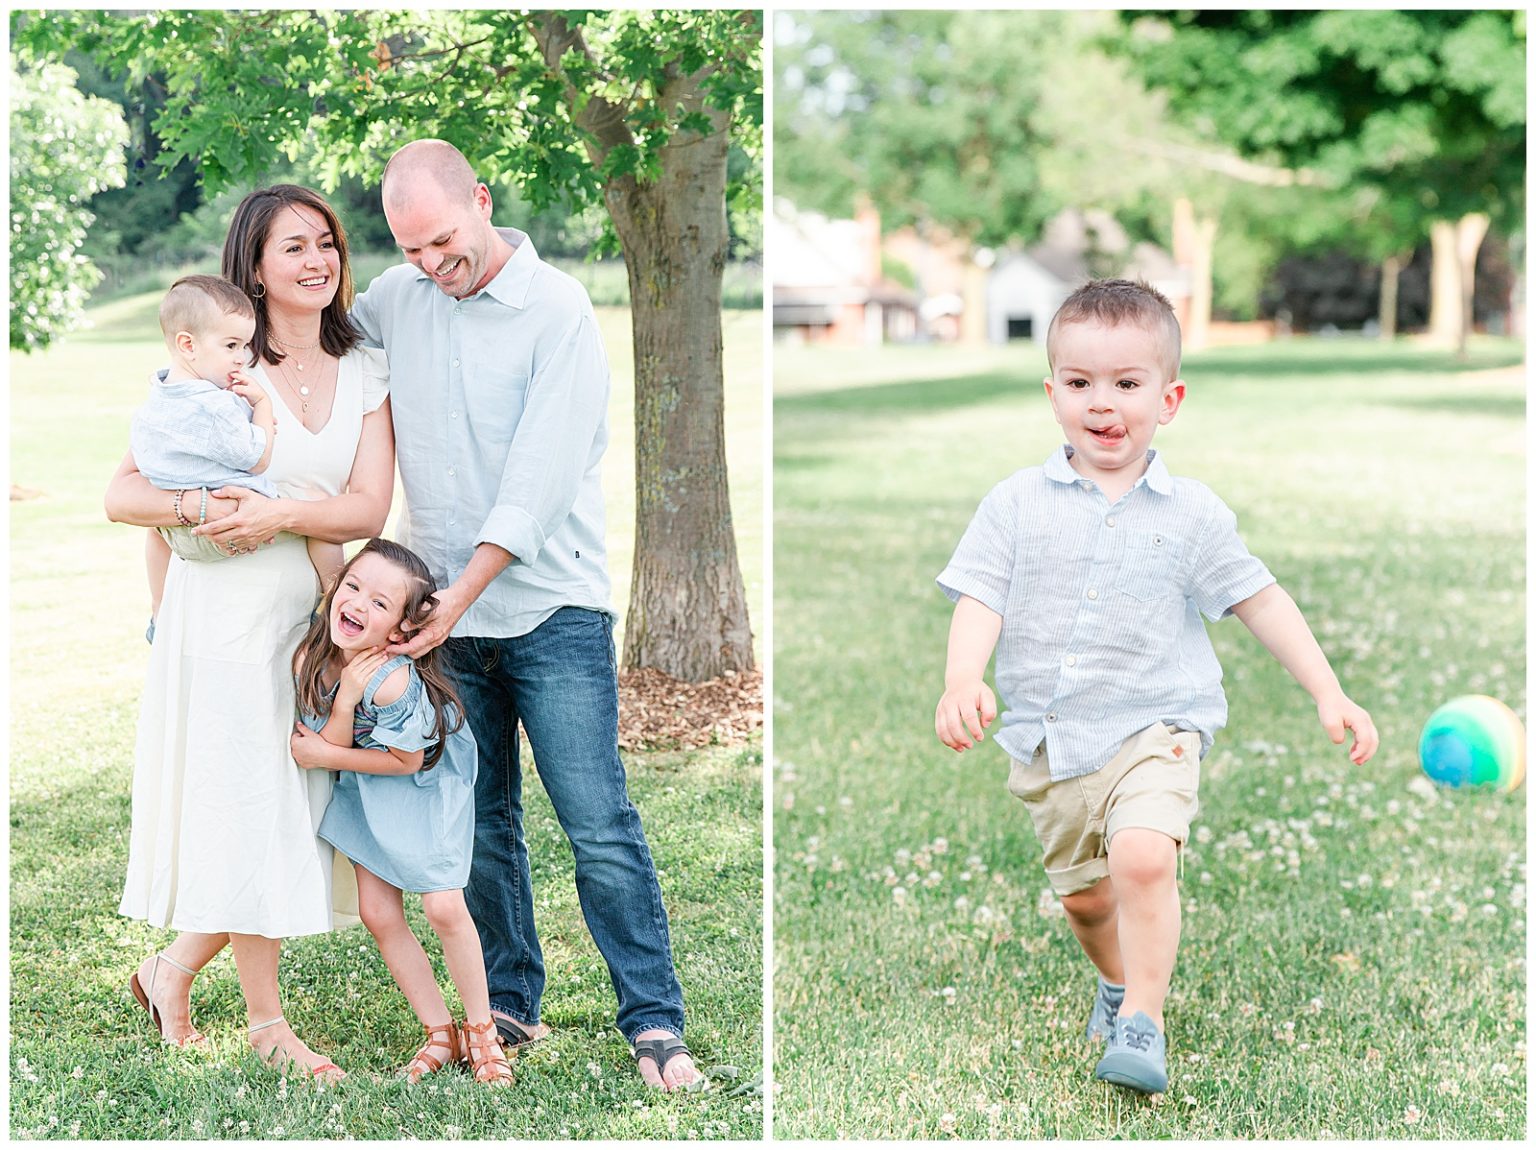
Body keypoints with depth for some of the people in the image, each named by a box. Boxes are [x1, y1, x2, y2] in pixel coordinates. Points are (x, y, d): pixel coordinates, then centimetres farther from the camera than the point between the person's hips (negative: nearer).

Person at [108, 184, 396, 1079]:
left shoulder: (366, 373, 7)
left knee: (292, 812, 8)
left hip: (319, 615, 5)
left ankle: (173, 969, 28)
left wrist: (281, 513, -20)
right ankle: (267, 1023, 14)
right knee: (249, 807, 0)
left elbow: (370, 508, -4)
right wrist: (209, 512, -24)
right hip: (229, 611, -4)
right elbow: (123, 494, -7)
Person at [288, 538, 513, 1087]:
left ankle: (481, 1029, 9)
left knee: (443, 906, -12)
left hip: (425, 788, -6)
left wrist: (325, 756, -21)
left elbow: (406, 760, -23)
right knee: (378, 914, 1)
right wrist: (345, 696, -34)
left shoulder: (394, 681, -36)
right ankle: (439, 1034, 15)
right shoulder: (311, 661, -19)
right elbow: (330, 747, -18)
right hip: (365, 794, 6)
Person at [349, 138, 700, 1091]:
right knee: (481, 825, 9)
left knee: (601, 827, -6)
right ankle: (509, 1005, 21)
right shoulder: (392, 301, 7)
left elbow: (538, 486, -15)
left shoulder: (558, 312, -9)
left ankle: (655, 1023, 2)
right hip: (442, 613, 4)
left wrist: (456, 600, -18)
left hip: (553, 610, -4)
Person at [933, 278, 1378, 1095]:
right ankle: (1118, 979, 44)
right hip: (1048, 738, 3)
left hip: (1154, 727, -2)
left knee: (1143, 858, -26)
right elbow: (980, 598, -7)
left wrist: (1329, 694, 1)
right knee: (1081, 894, 14)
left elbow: (1259, 600, 4)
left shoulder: (1191, 512, -1)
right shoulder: (1017, 503, -1)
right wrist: (962, 681, -25)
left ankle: (1142, 1023, -14)